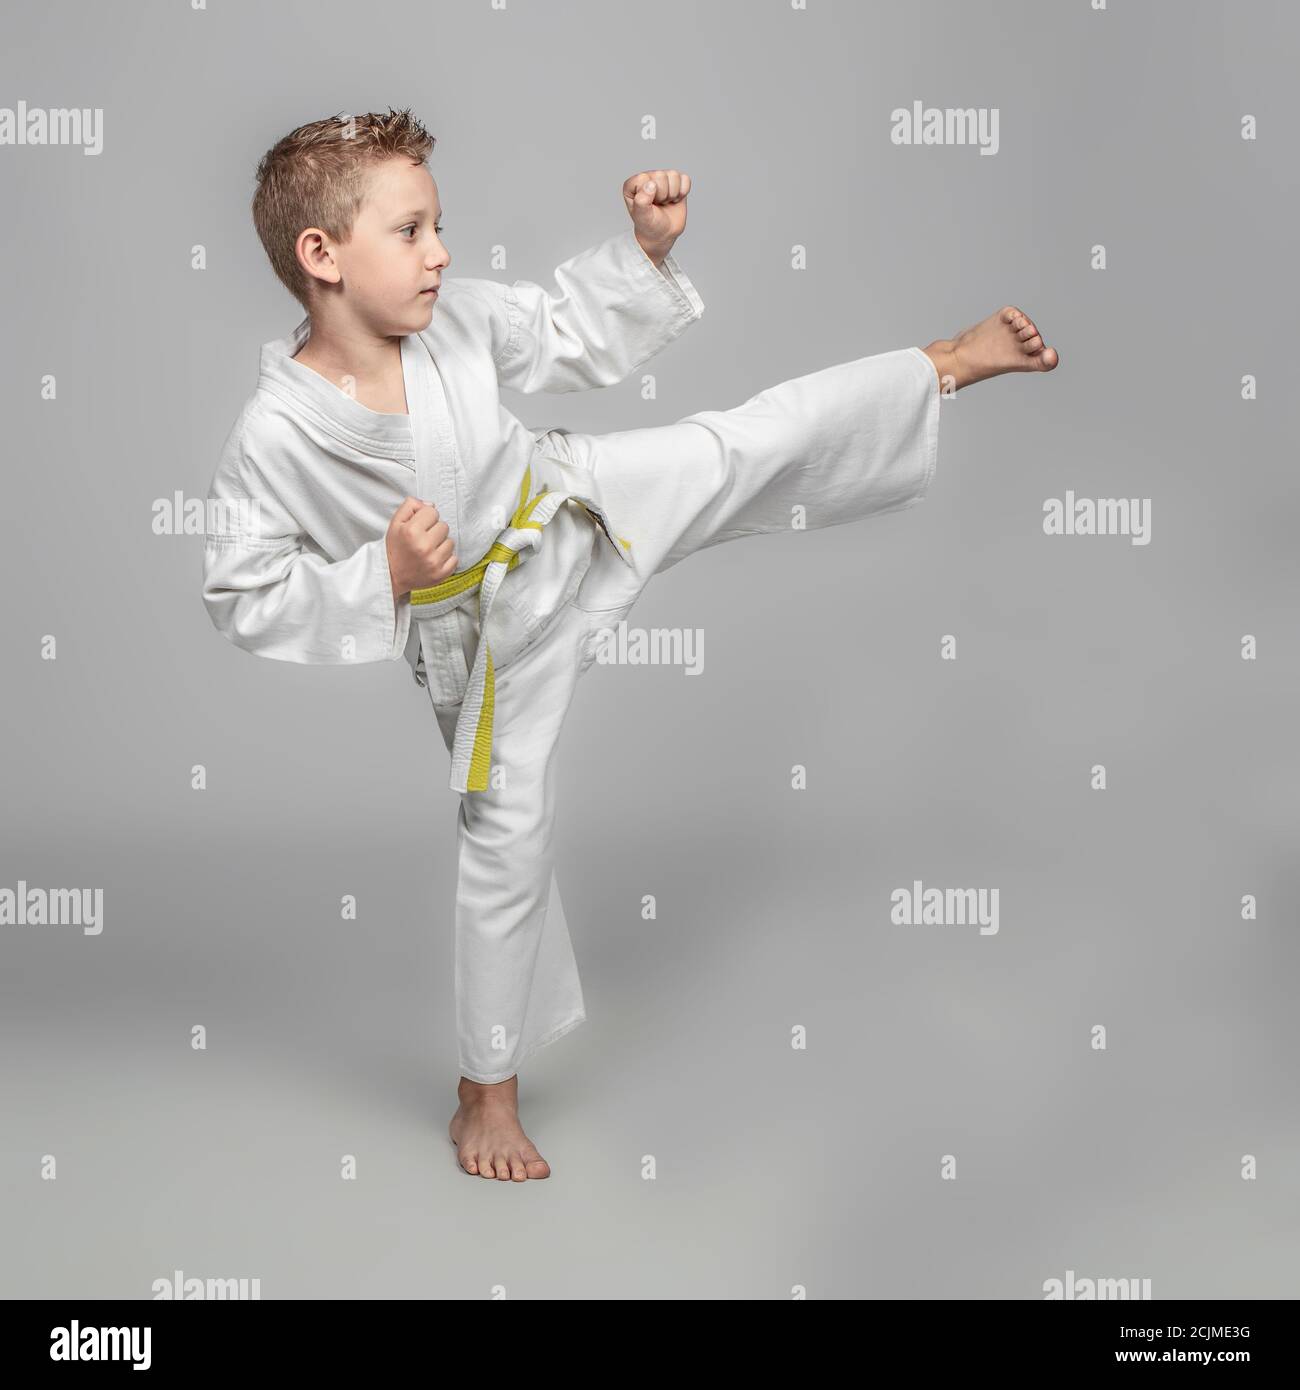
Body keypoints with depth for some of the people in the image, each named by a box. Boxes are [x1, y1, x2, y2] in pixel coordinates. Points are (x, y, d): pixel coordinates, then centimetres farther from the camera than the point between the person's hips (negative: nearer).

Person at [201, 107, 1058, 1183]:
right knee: (509, 835, 5)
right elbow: (245, 599, -18)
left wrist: (646, 249, -12)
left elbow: (578, 339, 2)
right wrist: (383, 577, -30)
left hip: (574, 509, 3)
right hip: (493, 629, -3)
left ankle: (954, 364, 26)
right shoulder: (272, 438, -26)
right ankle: (488, 1092, 24)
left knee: (753, 442, -1)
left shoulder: (453, 315, -14)